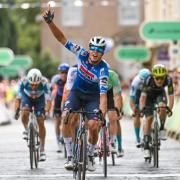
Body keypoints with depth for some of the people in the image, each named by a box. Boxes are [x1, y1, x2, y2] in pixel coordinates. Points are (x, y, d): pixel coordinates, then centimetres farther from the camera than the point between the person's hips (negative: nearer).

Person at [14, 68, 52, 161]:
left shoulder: (44, 83, -36)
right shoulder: (24, 82, -34)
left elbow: (48, 99, -35)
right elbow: (18, 97, -30)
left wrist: (46, 111, -48)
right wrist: (16, 110, -41)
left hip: (40, 99, 0)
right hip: (27, 97, 0)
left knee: (41, 123, -8)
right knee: (24, 113, -31)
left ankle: (42, 150, -1)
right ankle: (26, 130, 0)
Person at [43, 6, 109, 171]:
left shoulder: (103, 69, -29)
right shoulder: (82, 54, -20)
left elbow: (103, 95, -36)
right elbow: (62, 38, -19)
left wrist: (103, 115, -49)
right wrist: (50, 22, -32)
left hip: (93, 96, -2)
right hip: (77, 91, 2)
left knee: (93, 125, -22)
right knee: (66, 116, -26)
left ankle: (90, 156, 7)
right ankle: (70, 156, -21)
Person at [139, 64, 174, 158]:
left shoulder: (168, 80, -32)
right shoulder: (148, 80, -35)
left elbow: (171, 96, -31)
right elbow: (143, 96, -36)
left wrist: (170, 109, -45)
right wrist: (142, 108, -51)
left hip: (160, 94, 1)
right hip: (149, 95, -1)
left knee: (162, 107, -31)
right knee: (149, 118, -12)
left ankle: (162, 129, -8)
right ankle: (146, 146, -7)